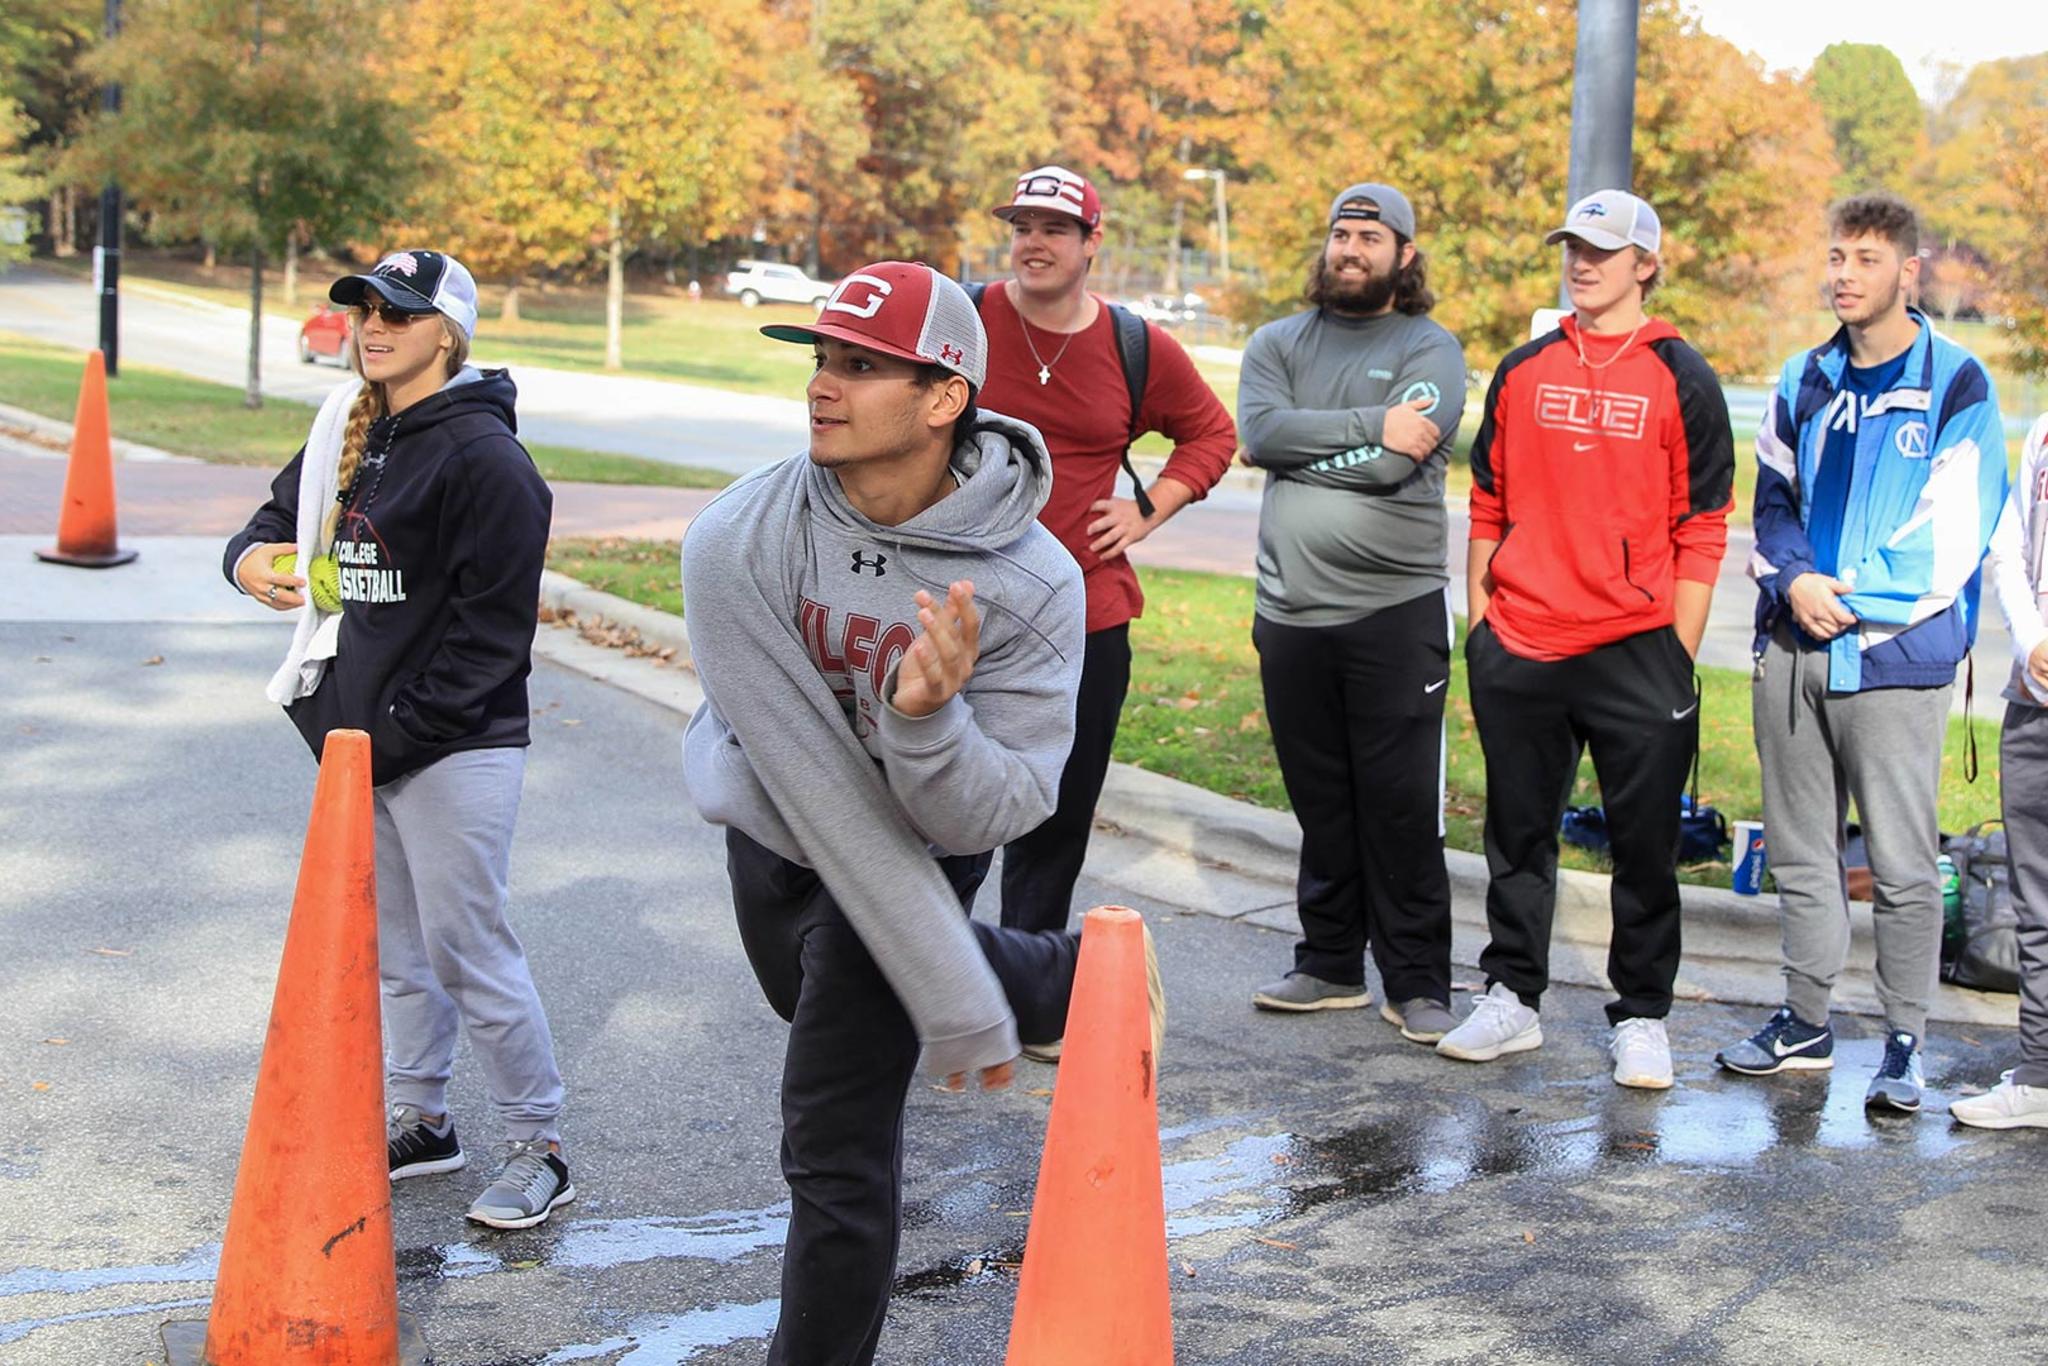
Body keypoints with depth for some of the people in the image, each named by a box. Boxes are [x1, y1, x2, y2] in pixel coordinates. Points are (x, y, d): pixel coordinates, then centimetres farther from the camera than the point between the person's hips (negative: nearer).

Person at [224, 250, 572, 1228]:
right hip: (361, 736, 8)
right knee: (395, 947, 17)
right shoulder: (347, 431, 11)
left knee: (466, 948, -4)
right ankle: (419, 1122, 32)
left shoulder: (482, 454, -15)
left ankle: (539, 1148, 8)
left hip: (454, 748, -8)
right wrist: (252, 556, -1)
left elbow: (492, 627, -18)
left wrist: (392, 732, -17)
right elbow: (283, 516, 25)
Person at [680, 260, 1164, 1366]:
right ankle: (1067, 981, 53)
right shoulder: (737, 544, -28)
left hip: (916, 849, -4)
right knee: (812, 994, 31)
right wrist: (959, 1004, -31)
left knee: (837, 1147, -8)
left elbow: (993, 815, -27)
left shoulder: (1032, 585, -30)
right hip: (769, 830, 4)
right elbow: (819, 789, -29)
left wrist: (927, 719, -52)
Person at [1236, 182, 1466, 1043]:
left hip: (1395, 612, -4)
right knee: (1321, 807, 11)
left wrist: (1303, 449, -6)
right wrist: (1371, 425, -13)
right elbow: (1260, 430, -8)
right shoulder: (1278, 344, 13)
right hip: (1290, 613, 4)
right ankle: (1331, 965, 22)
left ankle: (1418, 984, 6)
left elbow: (1397, 463, -15)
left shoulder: (1429, 350, 1)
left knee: (1403, 810, -3)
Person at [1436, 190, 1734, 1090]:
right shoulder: (1524, 371, 10)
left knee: (1645, 846, 3)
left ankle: (1640, 1018, 14)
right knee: (1518, 834, 11)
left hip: (1635, 653, -3)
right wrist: (1479, 624, 9)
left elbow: (1700, 534, -1)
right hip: (1519, 652, 3)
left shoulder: (1681, 382, 0)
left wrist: (1679, 659, -5)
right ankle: (1511, 997, 22)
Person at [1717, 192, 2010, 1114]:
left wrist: (1851, 598, -12)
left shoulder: (1956, 385, -3)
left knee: (1902, 863, -3)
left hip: (1894, 654, -5)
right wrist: (1794, 580, -4)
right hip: (1792, 649, 6)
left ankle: (1903, 1046, 6)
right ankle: (1806, 1023, 23)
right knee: (1799, 851, 12)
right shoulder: (1803, 382, 14)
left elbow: (1955, 530, -8)